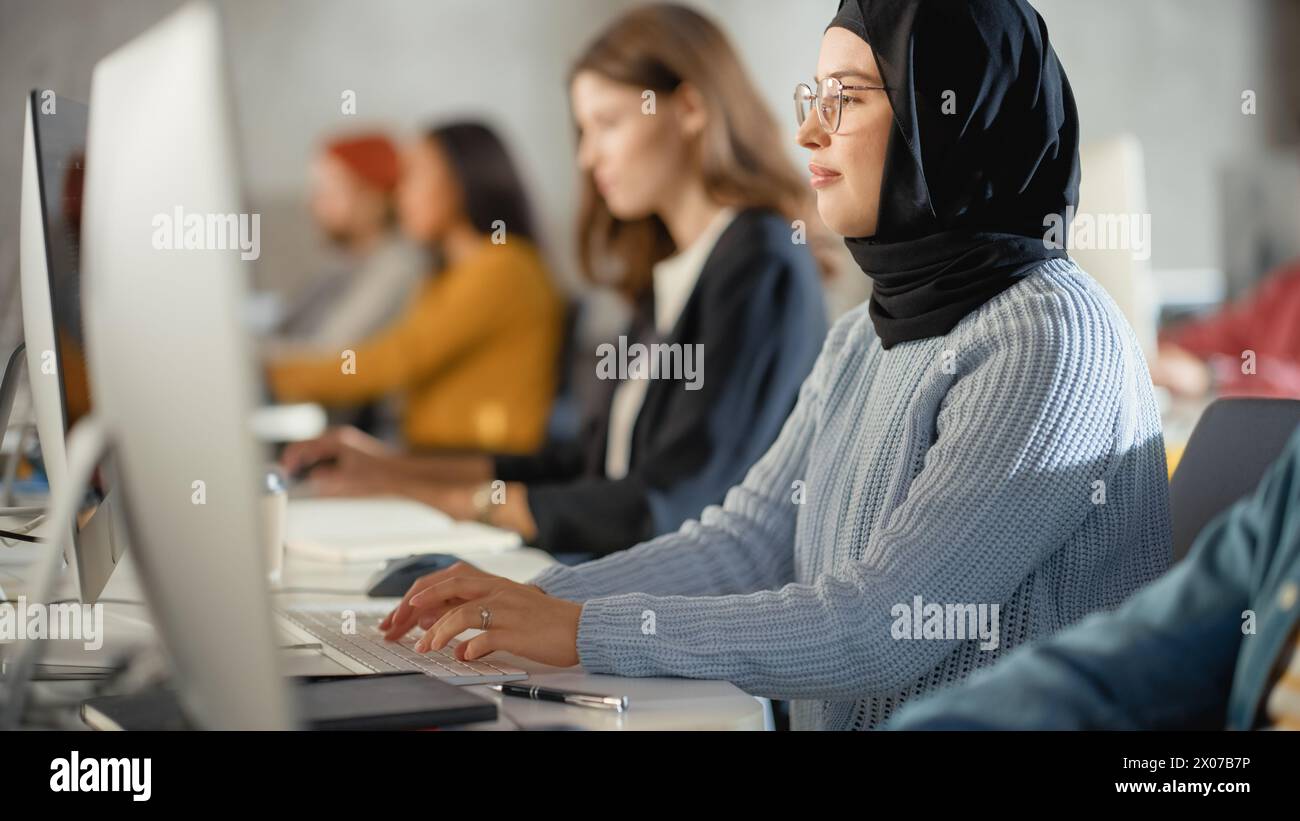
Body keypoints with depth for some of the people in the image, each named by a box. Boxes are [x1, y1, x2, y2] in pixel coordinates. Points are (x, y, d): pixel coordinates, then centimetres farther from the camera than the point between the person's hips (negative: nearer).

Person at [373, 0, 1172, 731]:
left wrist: (587, 632, -19)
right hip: (837, 716, 7)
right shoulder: (866, 338, 11)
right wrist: (537, 599, -3)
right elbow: (749, 541, 10)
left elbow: (878, 628, -21)